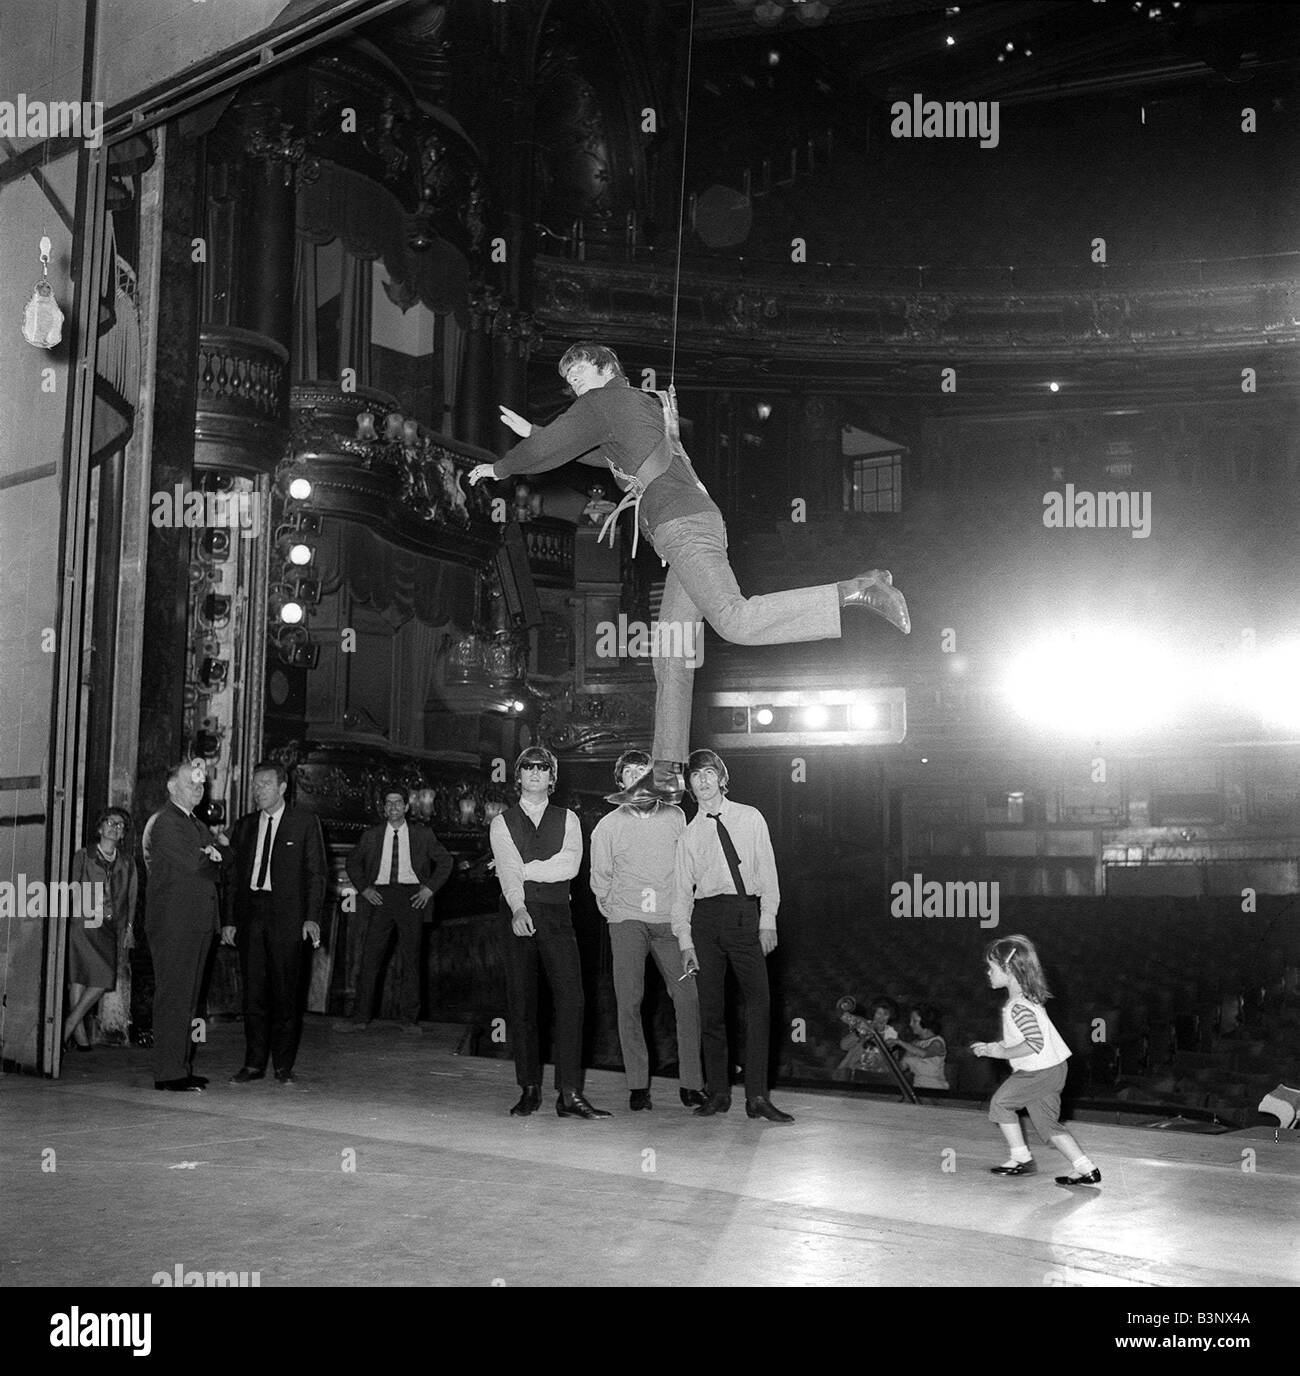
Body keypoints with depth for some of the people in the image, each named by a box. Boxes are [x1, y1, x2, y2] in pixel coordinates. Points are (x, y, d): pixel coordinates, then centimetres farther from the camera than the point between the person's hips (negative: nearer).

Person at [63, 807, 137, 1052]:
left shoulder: (127, 861, 16)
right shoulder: (83, 856, 6)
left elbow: (131, 896, 16)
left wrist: (129, 926, 8)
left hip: (110, 926, 4)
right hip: (82, 923, -3)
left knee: (104, 980, -10)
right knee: (78, 978, -10)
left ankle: (69, 1026, 1)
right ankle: (79, 1033, -4)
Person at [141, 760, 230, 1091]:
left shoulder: (196, 824, 22)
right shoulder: (165, 822, -9)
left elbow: (223, 861, 16)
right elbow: (192, 863, -19)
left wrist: (219, 847, -3)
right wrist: (214, 853, -2)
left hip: (197, 921, 9)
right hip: (174, 923, -9)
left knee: (187, 997, 10)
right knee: (173, 996, -7)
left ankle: (182, 1067, 15)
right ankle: (168, 1072, -4)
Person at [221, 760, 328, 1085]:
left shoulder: (304, 822, 3)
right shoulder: (244, 825, 15)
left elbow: (317, 872, 0)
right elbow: (235, 874, 16)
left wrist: (312, 917, -8)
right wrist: (230, 919, 9)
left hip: (286, 915, -4)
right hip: (250, 914, 4)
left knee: (285, 993, -1)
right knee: (253, 991, 5)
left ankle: (284, 1066, 7)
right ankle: (254, 1063, 13)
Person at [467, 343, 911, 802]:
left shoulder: (604, 402, 4)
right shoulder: (644, 404, 32)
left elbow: (547, 451, 2)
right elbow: (602, 455, 45)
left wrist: (498, 468, 20)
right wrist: (531, 431, 44)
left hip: (680, 523, -10)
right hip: (698, 522, 10)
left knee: (735, 620, -26)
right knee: (671, 653, 5)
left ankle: (858, 590, -29)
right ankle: (667, 772, 3)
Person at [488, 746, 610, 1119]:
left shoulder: (567, 820, 13)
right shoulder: (502, 822, 10)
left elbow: (569, 865, -3)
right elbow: (507, 870, -6)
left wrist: (523, 870, -8)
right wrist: (518, 908, -21)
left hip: (557, 916, 0)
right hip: (518, 914, 0)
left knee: (570, 998, -10)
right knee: (520, 1003, 1)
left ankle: (570, 1094, -10)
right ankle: (529, 1091, 8)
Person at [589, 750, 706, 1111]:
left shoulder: (675, 817, 7)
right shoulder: (608, 825, 4)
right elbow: (600, 879, 14)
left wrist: (683, 917, 11)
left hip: (670, 921, 1)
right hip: (627, 921, -1)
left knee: (689, 998, -7)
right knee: (629, 1002, -6)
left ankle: (691, 1084, 2)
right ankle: (638, 1086, 2)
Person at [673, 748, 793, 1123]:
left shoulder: (750, 818, 10)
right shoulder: (689, 834, 11)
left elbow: (767, 871, 7)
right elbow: (682, 890, 11)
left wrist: (768, 920, -2)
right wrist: (685, 941, 4)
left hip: (746, 915, -1)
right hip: (707, 914, 1)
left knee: (758, 1001, -9)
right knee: (711, 1007, 0)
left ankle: (757, 1096, -6)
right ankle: (717, 1093, 9)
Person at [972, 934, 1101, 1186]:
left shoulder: (1018, 1007, -23)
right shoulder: (1027, 999, 10)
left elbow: (1035, 1043, -30)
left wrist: (1003, 1053, -19)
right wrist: (991, 1047, 12)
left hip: (1040, 1071, -10)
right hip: (1051, 1069, 10)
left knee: (1001, 1102, 5)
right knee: (1047, 1123, 13)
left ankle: (1022, 1159, 13)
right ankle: (1086, 1169, 8)